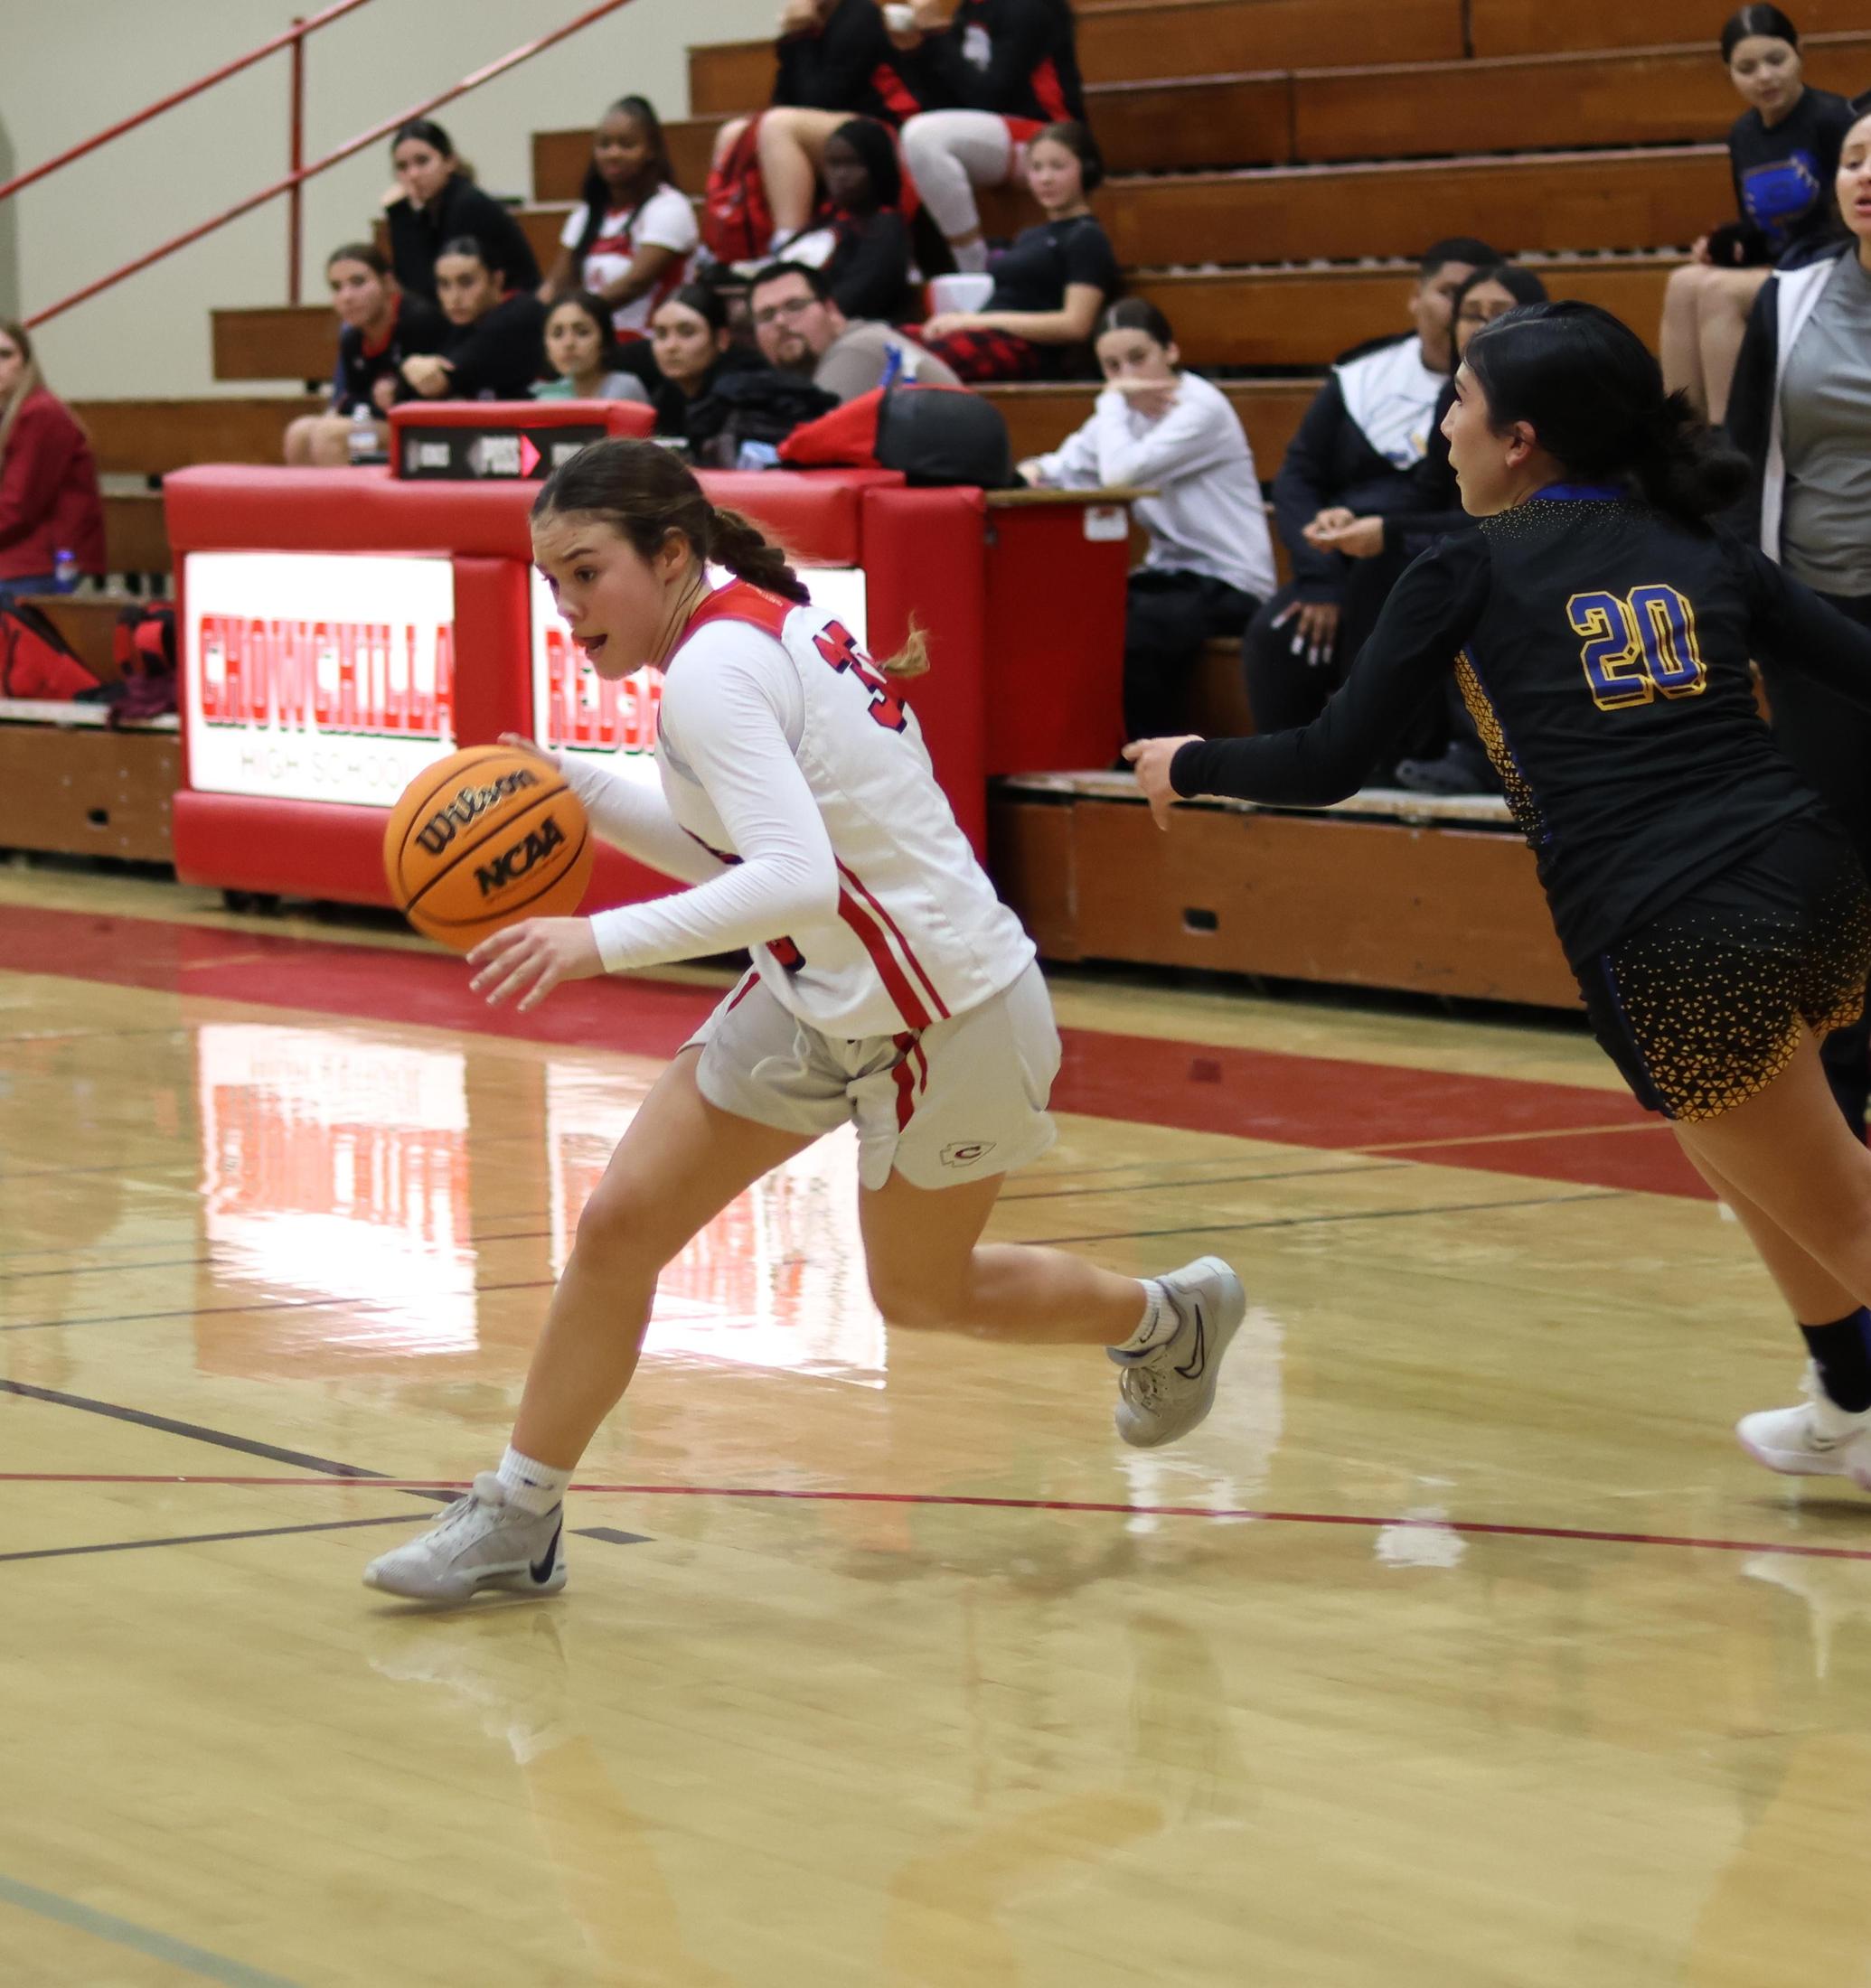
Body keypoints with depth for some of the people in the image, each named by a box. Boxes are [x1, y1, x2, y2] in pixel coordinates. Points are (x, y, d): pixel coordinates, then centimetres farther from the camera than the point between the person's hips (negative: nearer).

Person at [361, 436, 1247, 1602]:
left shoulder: (713, 668, -24)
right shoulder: (761, 627, 3)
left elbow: (798, 881, -37)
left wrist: (604, 941, -42)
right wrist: (582, 798, 4)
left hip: (944, 1014, -9)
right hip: (816, 1002, 9)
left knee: (922, 1294, 14)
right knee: (620, 1225, 0)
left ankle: (1167, 1319, 41)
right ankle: (518, 1519, 8)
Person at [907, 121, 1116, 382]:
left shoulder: (1086, 238, 4)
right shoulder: (1029, 236, 31)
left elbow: (1075, 325, -8)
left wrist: (978, 320, -10)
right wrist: (963, 318, 1)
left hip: (1028, 350, -7)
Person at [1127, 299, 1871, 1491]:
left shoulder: (1473, 571, 5)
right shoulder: (1702, 548, 15)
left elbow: (1331, 766, 5)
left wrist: (1187, 767, 22)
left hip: (1666, 941, -6)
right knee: (1734, 1144, 33)